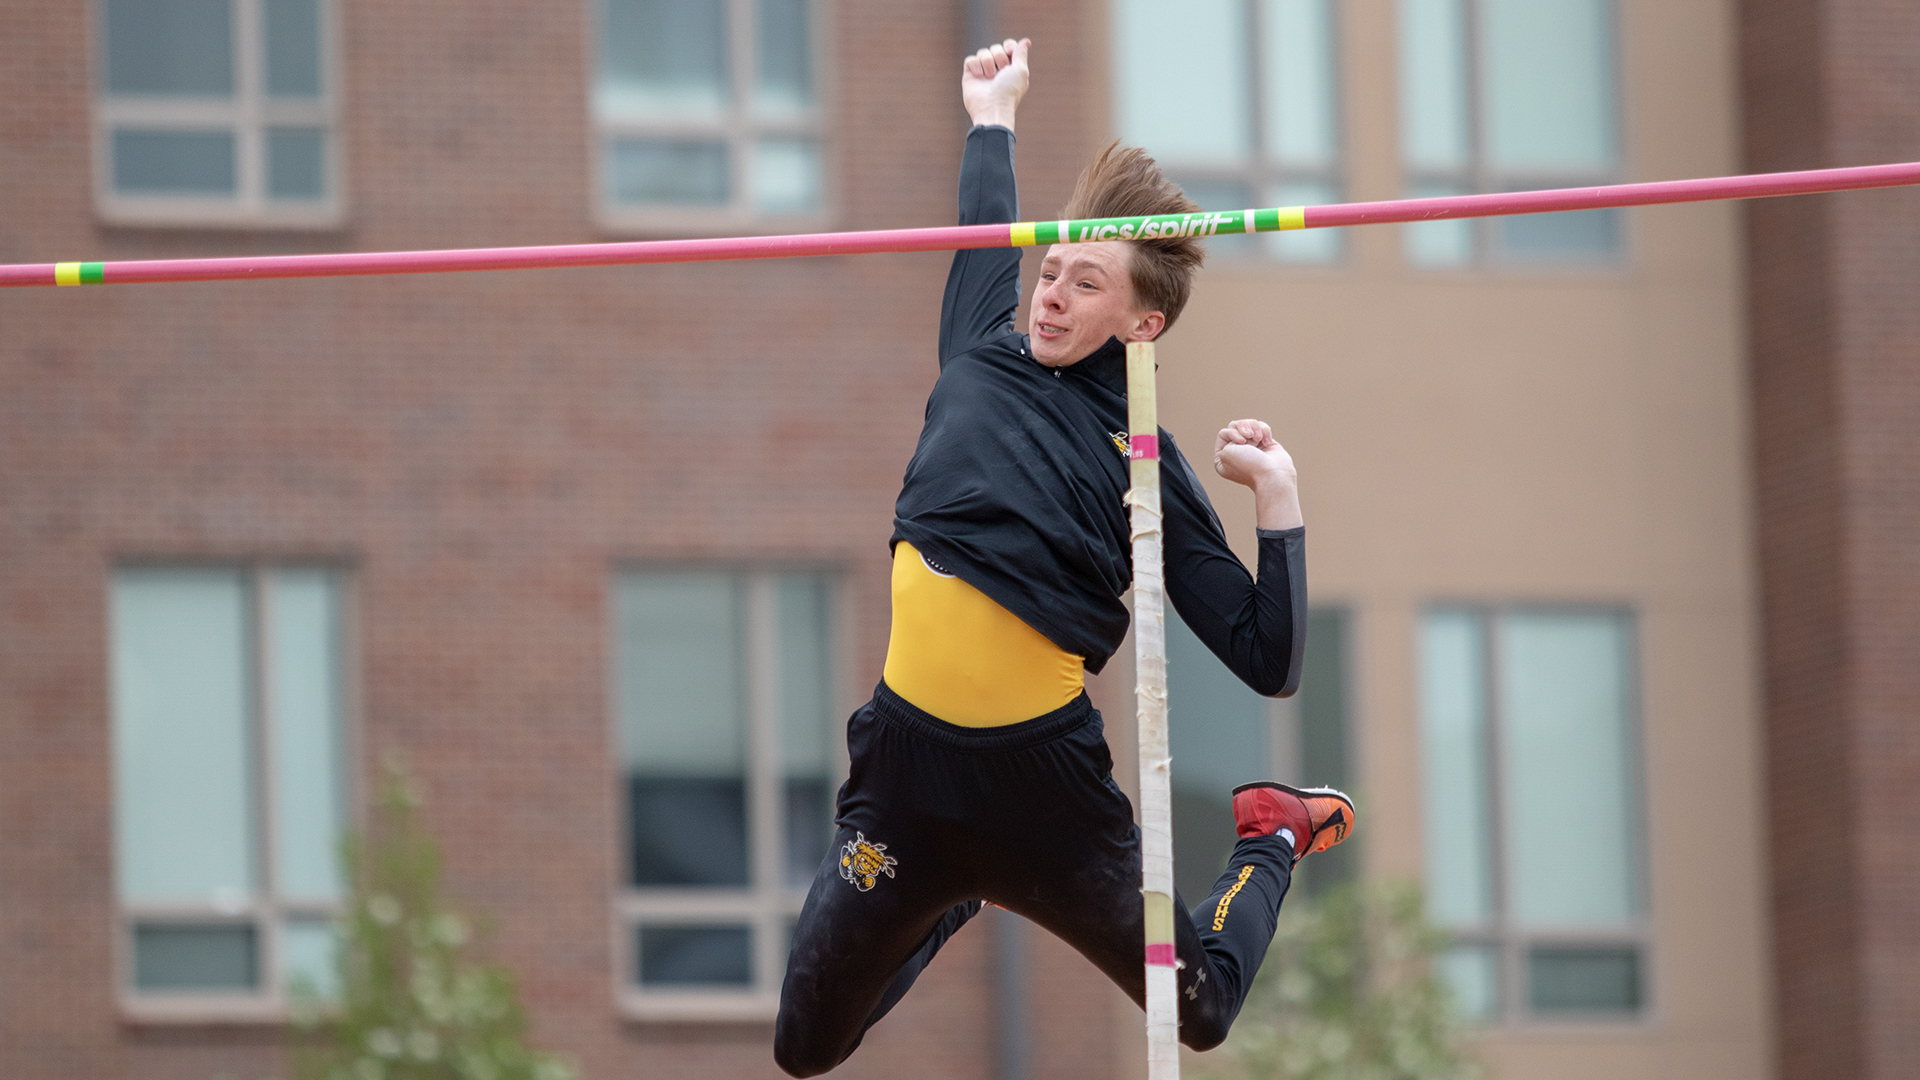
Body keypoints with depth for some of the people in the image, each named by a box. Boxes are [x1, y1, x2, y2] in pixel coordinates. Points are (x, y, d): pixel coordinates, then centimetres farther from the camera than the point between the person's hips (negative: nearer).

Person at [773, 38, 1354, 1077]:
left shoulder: (1148, 467, -2)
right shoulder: (984, 358, 7)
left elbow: (1268, 661, -3)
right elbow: (988, 240, 27)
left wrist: (1277, 500, -11)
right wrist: (992, 118, 41)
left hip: (1039, 773, -3)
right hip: (905, 758, 3)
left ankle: (1271, 847, 41)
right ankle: (958, 905, 38)